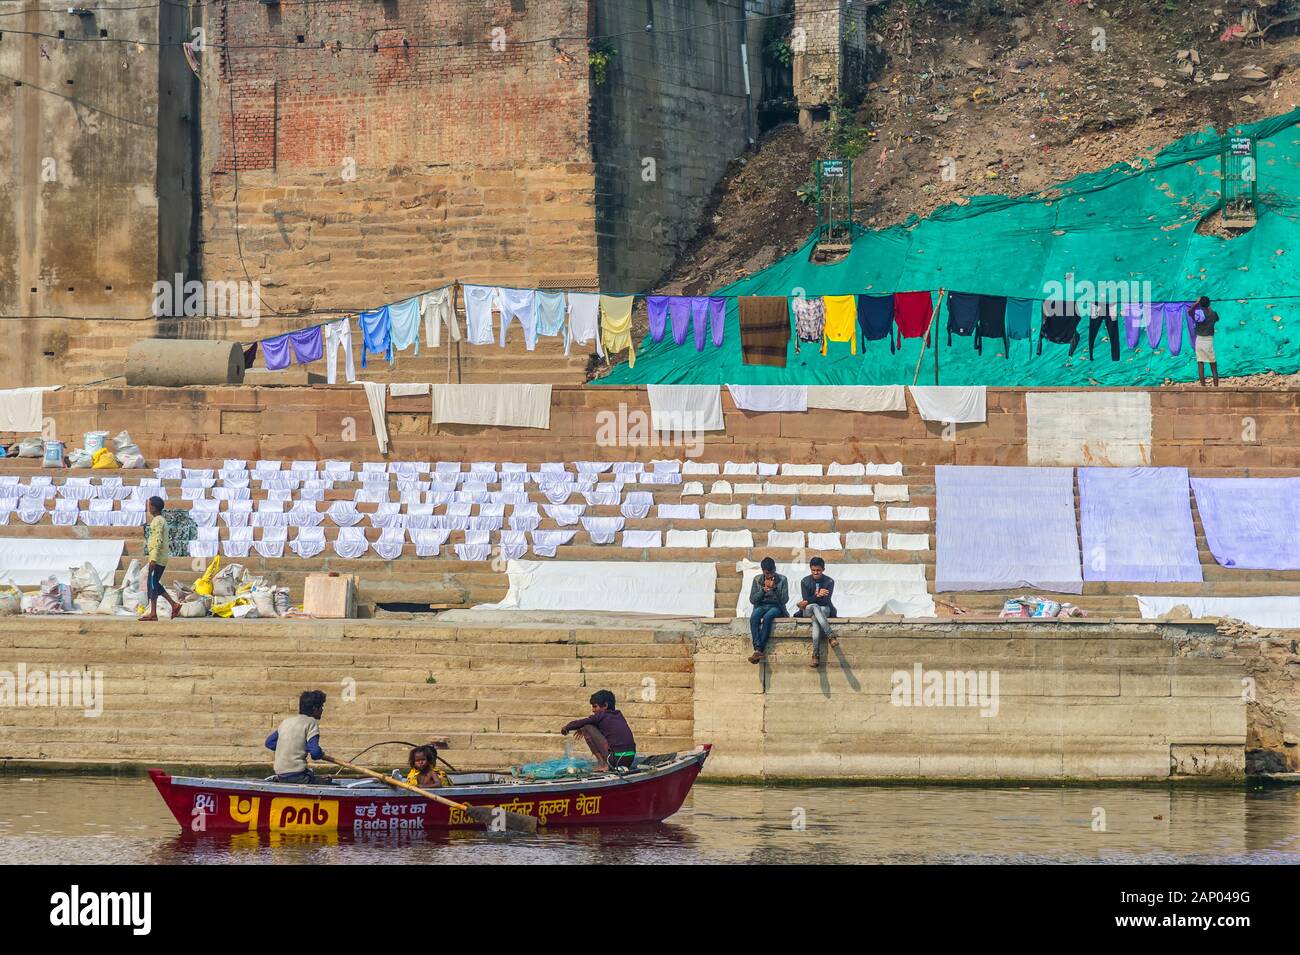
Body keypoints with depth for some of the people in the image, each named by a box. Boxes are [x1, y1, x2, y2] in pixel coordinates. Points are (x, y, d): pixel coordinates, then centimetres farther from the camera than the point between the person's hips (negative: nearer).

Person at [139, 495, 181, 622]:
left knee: (152, 584, -6)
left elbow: (159, 541, -22)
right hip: (162, 558, 10)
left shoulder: (158, 521, -14)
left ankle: (153, 613, -5)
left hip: (157, 558, -10)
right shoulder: (161, 520, 17)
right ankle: (174, 605, 11)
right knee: (155, 584, 14)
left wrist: (153, 559, -24)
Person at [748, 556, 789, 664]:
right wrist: (763, 590, -12)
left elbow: (785, 599, -5)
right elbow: (752, 599, 3)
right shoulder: (757, 580, 8)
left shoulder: (782, 580, 2)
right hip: (761, 606, 2)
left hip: (776, 606, -2)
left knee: (767, 616, -37)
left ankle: (759, 650, -40)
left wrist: (774, 588, -19)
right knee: (754, 617, -34)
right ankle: (758, 649, -44)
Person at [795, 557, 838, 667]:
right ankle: (830, 636, -53)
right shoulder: (805, 581, 3)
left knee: (815, 618, -38)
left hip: (824, 609, 0)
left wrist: (808, 602, -17)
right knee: (814, 607, -38)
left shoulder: (829, 582, -1)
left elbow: (826, 601, -12)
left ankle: (816, 655, -48)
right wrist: (818, 596, -25)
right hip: (808, 611, 0)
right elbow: (806, 600, -9)